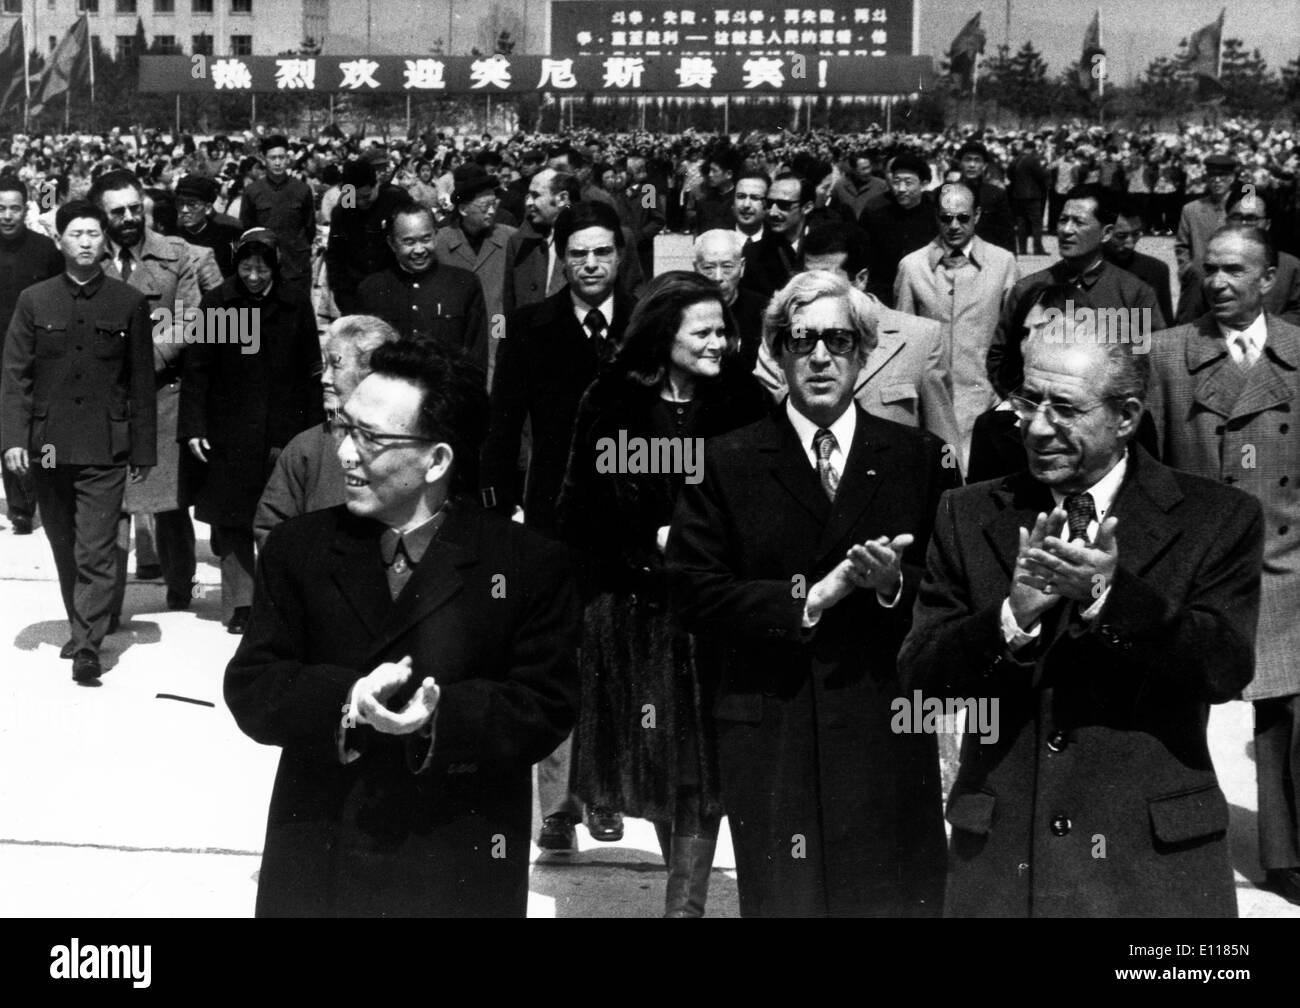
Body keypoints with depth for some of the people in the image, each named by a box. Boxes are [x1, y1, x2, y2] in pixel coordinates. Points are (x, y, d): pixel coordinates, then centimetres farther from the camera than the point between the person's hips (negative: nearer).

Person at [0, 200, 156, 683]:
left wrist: (143, 451, 3)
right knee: (64, 548, 13)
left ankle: (87, 647, -6)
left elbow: (141, 384, 4)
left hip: (104, 448, -2)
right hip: (47, 446, 2)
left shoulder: (129, 304, 2)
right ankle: (80, 626, 29)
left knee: (96, 552, -8)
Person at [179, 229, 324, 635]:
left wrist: (314, 430, 1)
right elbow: (196, 370, 1)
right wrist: (193, 427, -5)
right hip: (230, 432, 0)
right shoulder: (216, 305, 0)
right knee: (232, 519, 1)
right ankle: (240, 604, 8)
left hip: (284, 432, 0)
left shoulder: (296, 307, 3)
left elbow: (311, 373, 6)